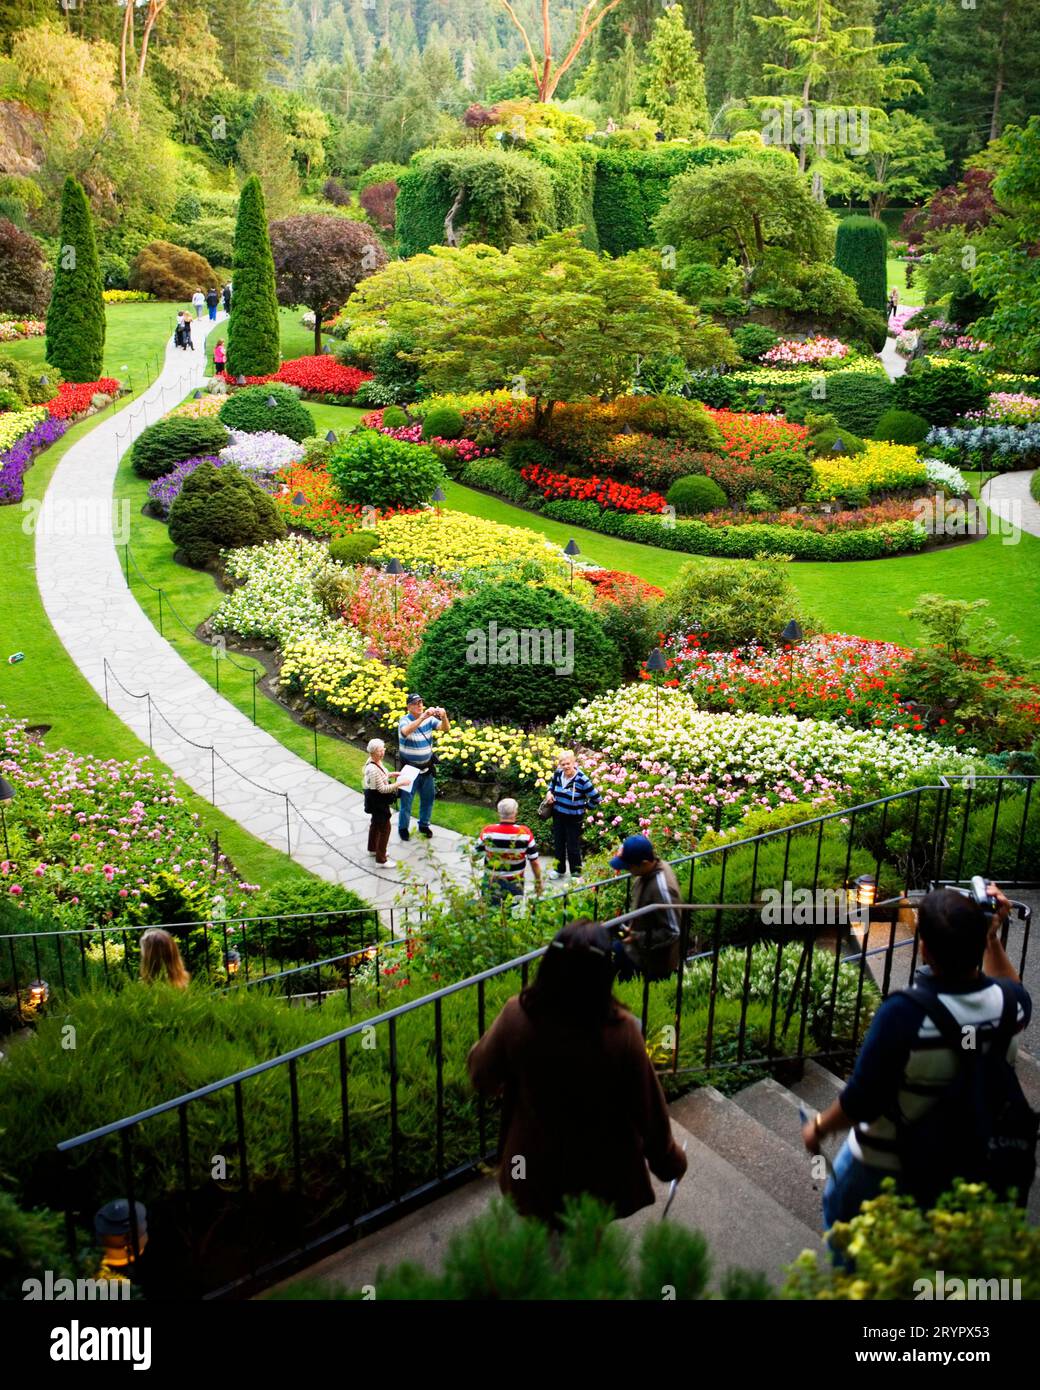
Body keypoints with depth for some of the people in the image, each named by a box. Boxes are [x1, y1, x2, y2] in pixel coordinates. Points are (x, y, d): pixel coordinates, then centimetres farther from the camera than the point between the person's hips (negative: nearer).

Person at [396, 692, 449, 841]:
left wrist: (444, 716, -39)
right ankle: (403, 827, 22)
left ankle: (424, 825, 34)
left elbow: (445, 727, -16)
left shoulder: (429, 719, -5)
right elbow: (406, 731, -40)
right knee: (406, 799, 5)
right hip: (409, 768, -4)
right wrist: (422, 717, -50)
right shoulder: (404, 720, -17)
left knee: (428, 797, 15)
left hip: (426, 767, 4)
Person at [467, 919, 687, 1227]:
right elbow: (649, 1108, -16)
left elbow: (481, 1077, -7)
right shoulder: (621, 1031, -29)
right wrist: (668, 1160, 2)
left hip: (535, 1170, 1)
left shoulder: (518, 1014, -25)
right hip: (601, 1174, -1)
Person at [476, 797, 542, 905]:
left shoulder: (487, 832, -15)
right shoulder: (525, 833, -14)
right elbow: (534, 862, -6)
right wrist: (538, 882, 9)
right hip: (515, 884, 0)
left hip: (491, 885, 0)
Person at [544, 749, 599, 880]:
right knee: (558, 844, 19)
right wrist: (549, 792, 0)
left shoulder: (581, 780, -22)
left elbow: (596, 798, -16)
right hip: (558, 815, 5)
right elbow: (552, 782, 19)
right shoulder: (558, 774, -7)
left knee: (573, 847, 5)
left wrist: (585, 807, -6)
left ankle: (576, 873, 23)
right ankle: (560, 870, 38)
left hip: (574, 818, -5)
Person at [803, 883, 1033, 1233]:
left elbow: (862, 1101, -27)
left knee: (843, 1220, 25)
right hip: (964, 1158, 5)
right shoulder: (1009, 1003, -19)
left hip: (886, 1161, -5)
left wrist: (819, 1127, -9)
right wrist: (993, 935, 1)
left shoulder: (905, 1013, -36)